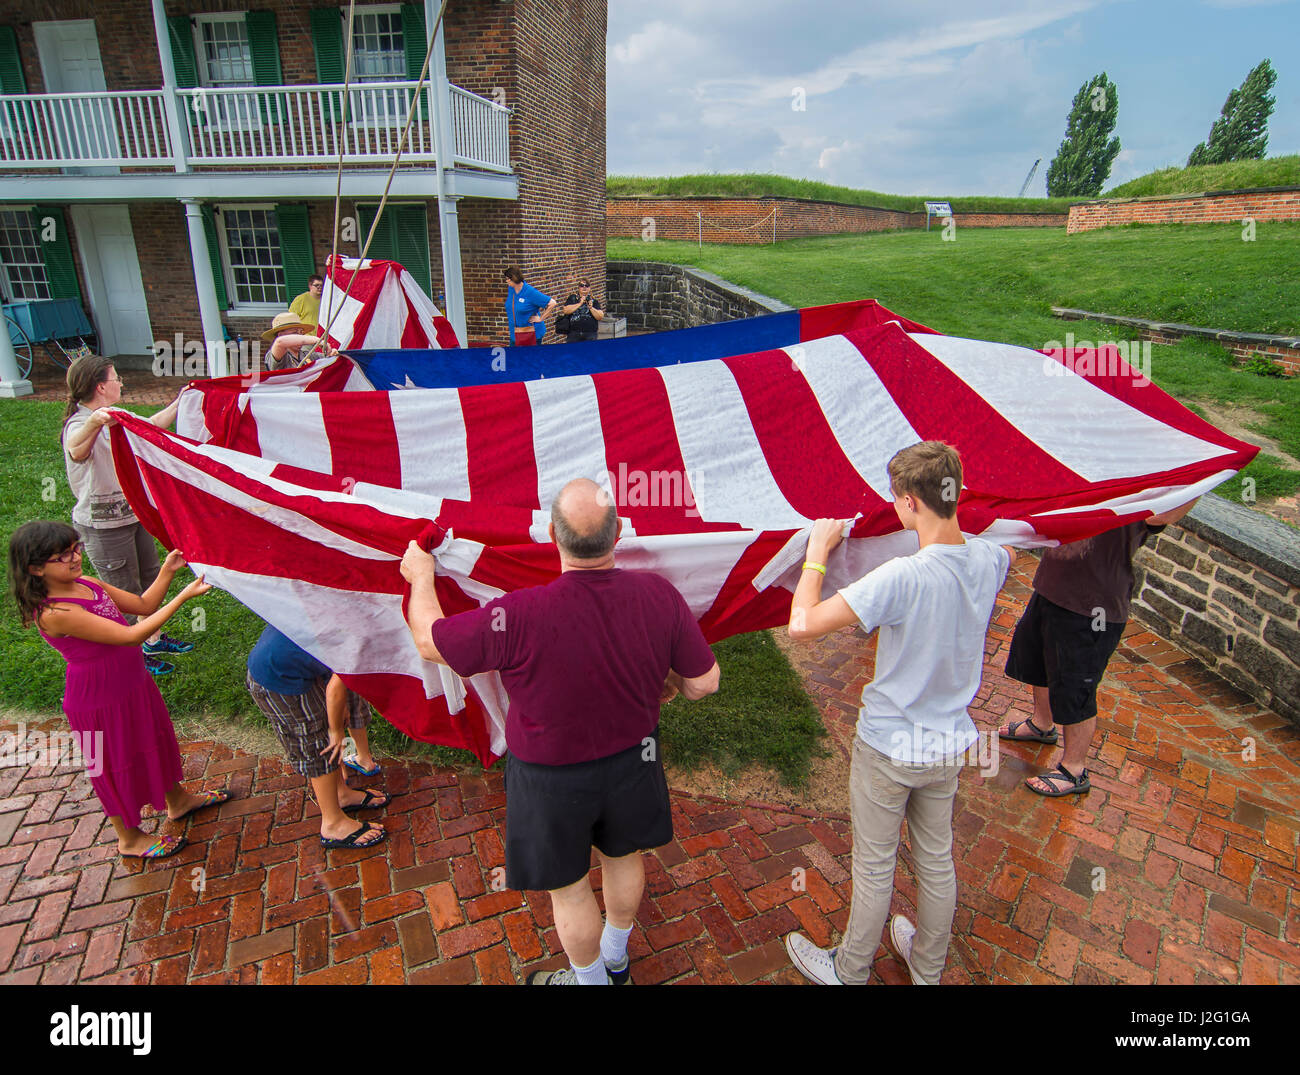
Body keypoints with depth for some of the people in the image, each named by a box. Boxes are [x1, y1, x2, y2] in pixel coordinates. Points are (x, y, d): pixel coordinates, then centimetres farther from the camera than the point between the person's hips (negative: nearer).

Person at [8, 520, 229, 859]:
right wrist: (184, 596, -37)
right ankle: (129, 838, 38)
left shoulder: (87, 585, -6)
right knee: (118, 765, 13)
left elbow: (143, 606, 3)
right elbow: (130, 635, -35)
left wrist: (167, 571, -13)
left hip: (132, 684, 8)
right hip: (100, 701, -8)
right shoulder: (54, 613, -31)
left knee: (154, 740, 26)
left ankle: (177, 800, 51)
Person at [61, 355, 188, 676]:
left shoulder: (113, 418, 5)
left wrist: (180, 401, 22)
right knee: (126, 594, 4)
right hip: (103, 528, -9)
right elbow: (75, 450, -48)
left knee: (150, 578, 21)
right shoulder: (80, 425, -24)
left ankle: (153, 640, 40)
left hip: (132, 515, 9)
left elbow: (150, 426, 22)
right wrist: (93, 424, -68)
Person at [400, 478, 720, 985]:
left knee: (568, 887, 22)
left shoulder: (520, 617, -35)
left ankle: (589, 978, 49)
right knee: (623, 857, 30)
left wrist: (421, 575, 1)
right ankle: (615, 958, 57)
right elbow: (704, 682, -12)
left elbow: (428, 641, -18)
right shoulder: (658, 594, -24)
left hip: (553, 777, -4)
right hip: (633, 758, 4)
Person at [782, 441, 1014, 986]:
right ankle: (928, 967, 47)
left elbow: (802, 623, -32)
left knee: (874, 866, 14)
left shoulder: (901, 577, -32)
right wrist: (953, 529, 23)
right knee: (936, 858, 24)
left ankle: (850, 971, 38)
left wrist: (818, 550, -19)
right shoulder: (988, 559, -10)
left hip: (889, 748, -6)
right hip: (950, 745, 6)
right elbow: (1010, 553, 18)